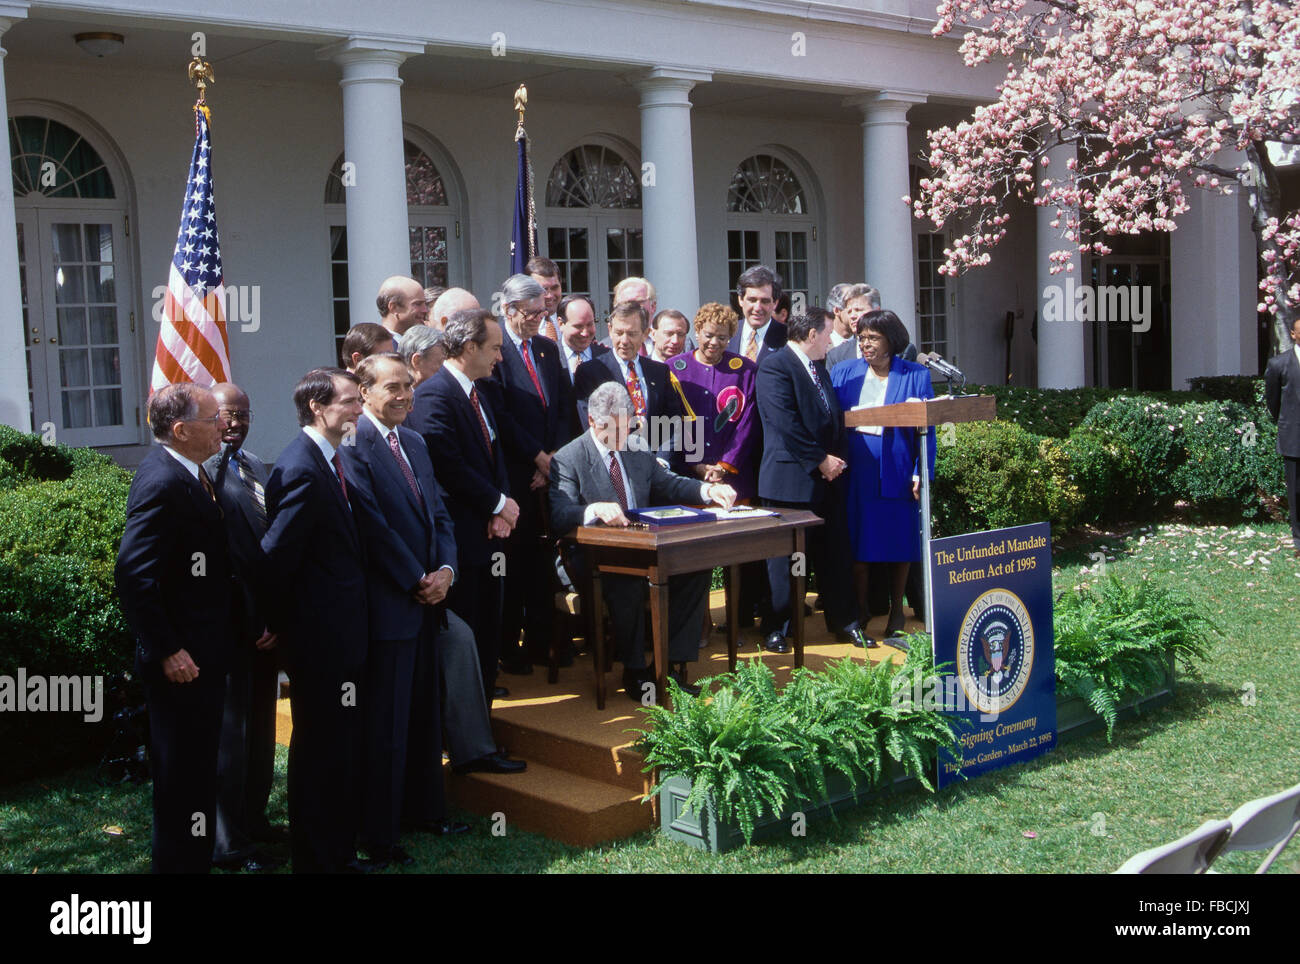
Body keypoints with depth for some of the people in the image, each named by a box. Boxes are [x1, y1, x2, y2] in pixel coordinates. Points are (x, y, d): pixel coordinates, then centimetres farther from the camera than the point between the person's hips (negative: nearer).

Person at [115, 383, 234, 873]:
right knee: (185, 775, 1)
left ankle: (190, 858, 32)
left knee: (194, 769, 19)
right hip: (182, 663, -10)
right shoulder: (163, 483, -22)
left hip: (201, 654, 10)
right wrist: (167, 650, -23)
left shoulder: (184, 473, 9)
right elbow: (133, 574, -27)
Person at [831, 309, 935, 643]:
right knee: (857, 543, 5)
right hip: (856, 473, 2)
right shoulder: (844, 373, 7)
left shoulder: (915, 375, 1)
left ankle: (896, 612, 20)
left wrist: (922, 472, -11)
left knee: (900, 541, 6)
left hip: (897, 472, -1)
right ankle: (860, 610, 19)